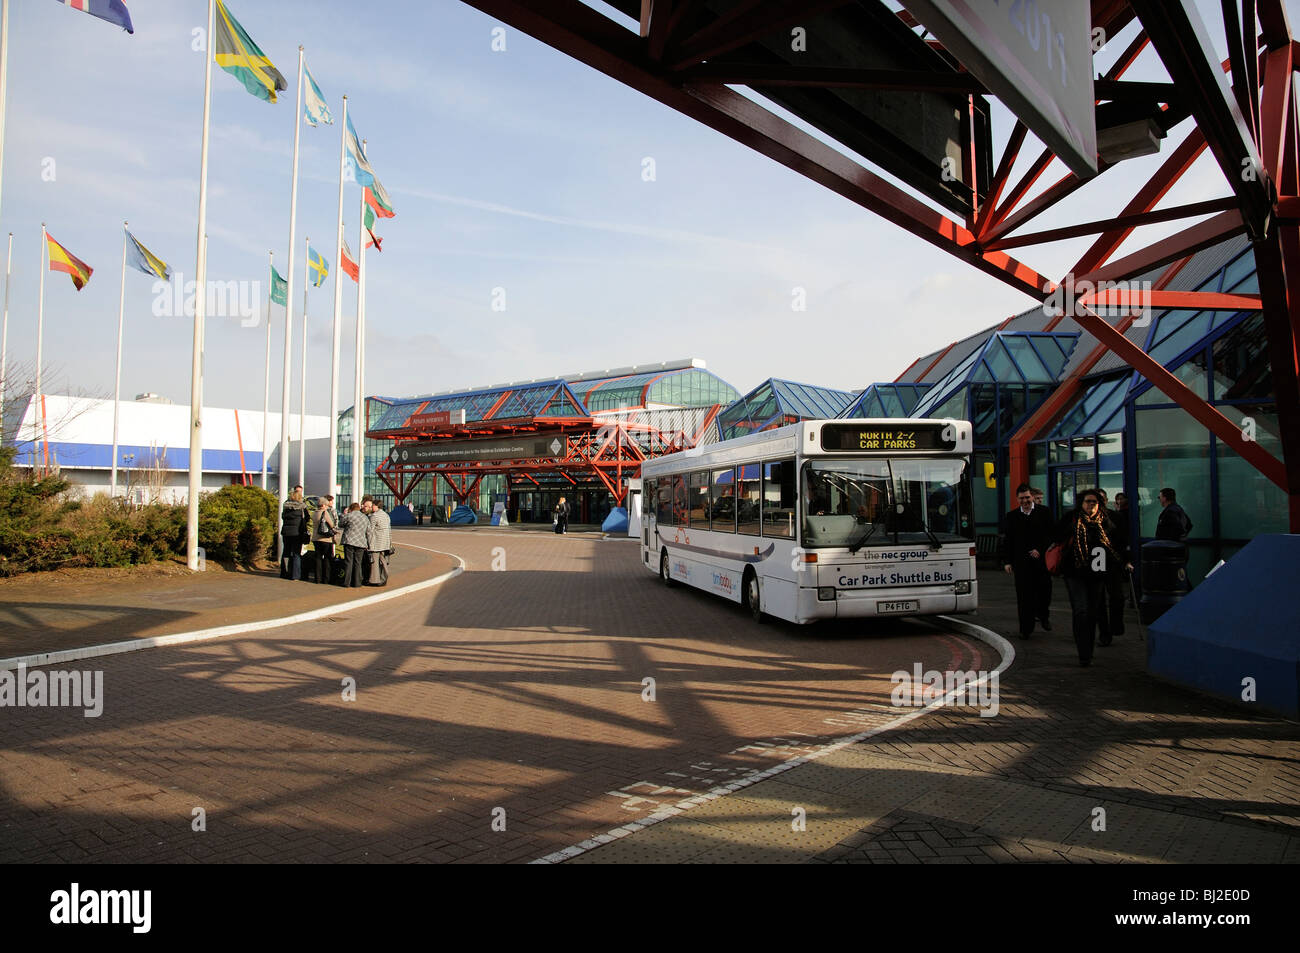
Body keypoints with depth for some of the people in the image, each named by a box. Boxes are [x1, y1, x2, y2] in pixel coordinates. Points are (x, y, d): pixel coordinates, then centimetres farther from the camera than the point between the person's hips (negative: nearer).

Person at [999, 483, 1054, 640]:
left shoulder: (1043, 513, 5)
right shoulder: (1011, 516, 8)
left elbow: (1051, 535, 3)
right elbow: (1007, 540, 9)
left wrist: (1040, 550, -11)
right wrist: (1007, 561, 2)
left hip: (1041, 559, 0)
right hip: (1021, 562, 1)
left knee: (1044, 590, 2)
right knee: (1023, 596, 1)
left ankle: (1043, 615, 32)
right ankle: (1026, 628, 9)